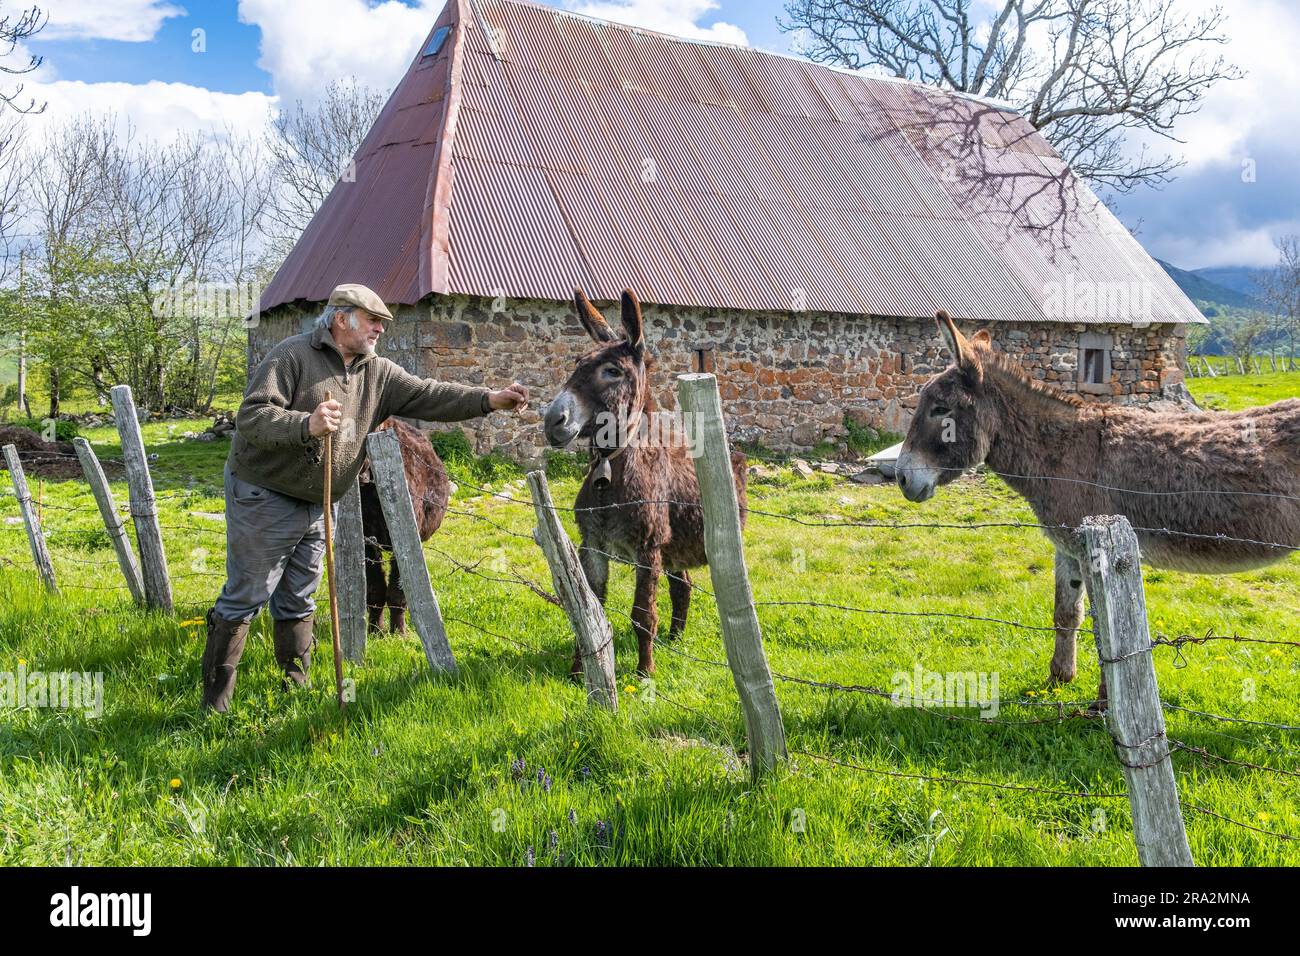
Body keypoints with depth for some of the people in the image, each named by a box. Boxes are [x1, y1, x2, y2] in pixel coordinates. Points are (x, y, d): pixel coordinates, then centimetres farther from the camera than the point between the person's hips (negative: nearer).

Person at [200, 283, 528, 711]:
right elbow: (251, 416, -22)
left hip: (315, 506, 7)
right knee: (245, 597, -2)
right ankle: (216, 699, 8)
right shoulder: (292, 356, -14)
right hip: (264, 497, -7)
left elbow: (427, 395, -1)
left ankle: (295, 685, 26)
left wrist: (489, 400, -12)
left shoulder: (377, 373, 6)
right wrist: (305, 425, -38)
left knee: (298, 602, 15)